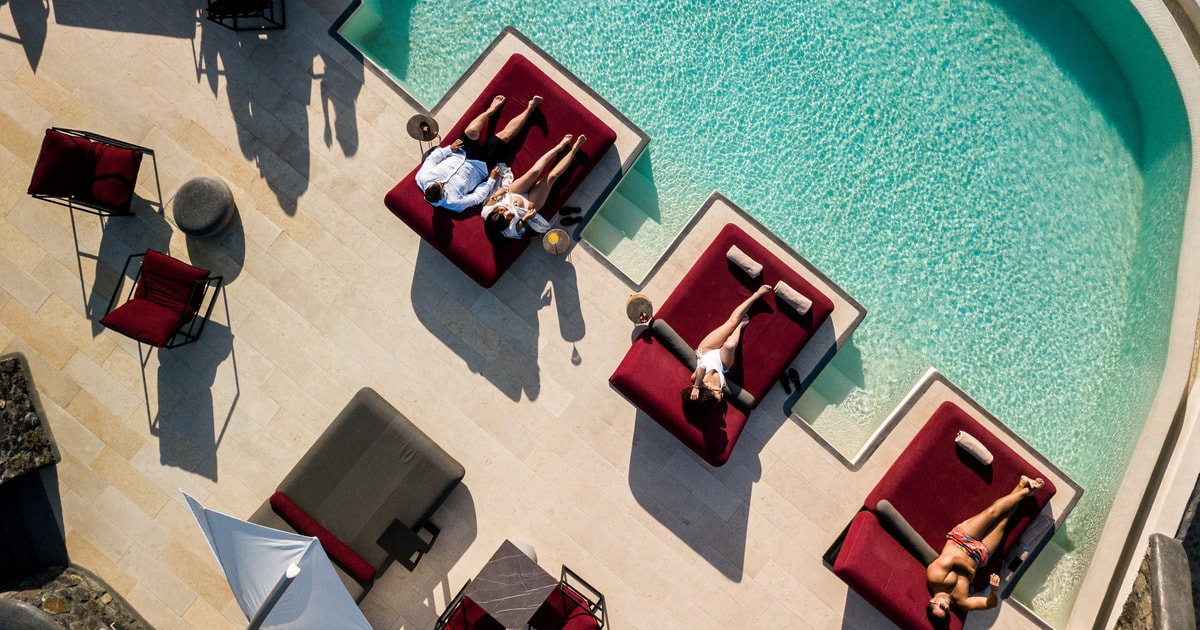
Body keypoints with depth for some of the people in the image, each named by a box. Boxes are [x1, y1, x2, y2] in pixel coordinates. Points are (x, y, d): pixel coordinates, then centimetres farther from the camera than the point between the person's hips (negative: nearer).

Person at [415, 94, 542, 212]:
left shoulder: (423, 177, -24)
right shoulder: (454, 202, -34)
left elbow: (431, 159, -6)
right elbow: (478, 197, -22)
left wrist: (449, 149, -10)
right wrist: (492, 180, -16)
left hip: (461, 156, 4)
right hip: (481, 166, -4)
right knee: (504, 136, -8)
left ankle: (491, 109, 25)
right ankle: (529, 109, 13)